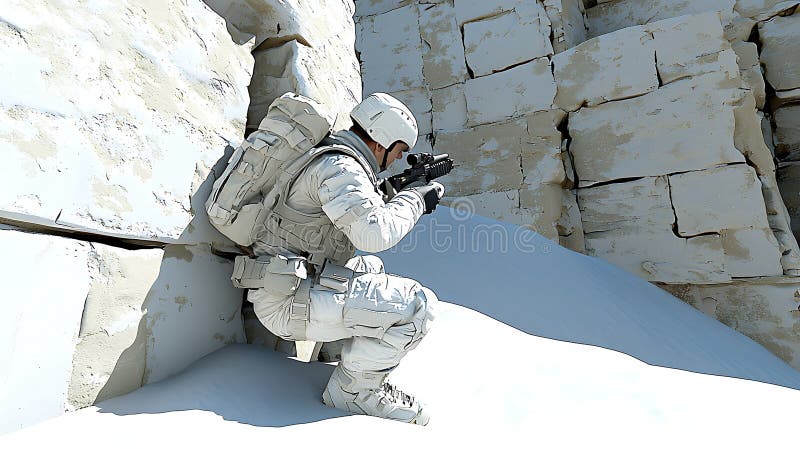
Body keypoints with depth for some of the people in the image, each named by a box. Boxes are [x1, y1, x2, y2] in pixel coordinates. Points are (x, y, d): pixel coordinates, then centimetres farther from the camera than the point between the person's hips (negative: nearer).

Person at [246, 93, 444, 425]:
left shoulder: (328, 157, 15)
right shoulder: (340, 166, -16)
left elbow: (361, 211, 27)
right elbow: (373, 234, -27)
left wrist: (394, 194, 15)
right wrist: (415, 200, -11)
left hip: (292, 283, 11)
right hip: (290, 300, -11)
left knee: (369, 268, 33)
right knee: (418, 305, -16)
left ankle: (338, 347, 22)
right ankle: (354, 390, 1)